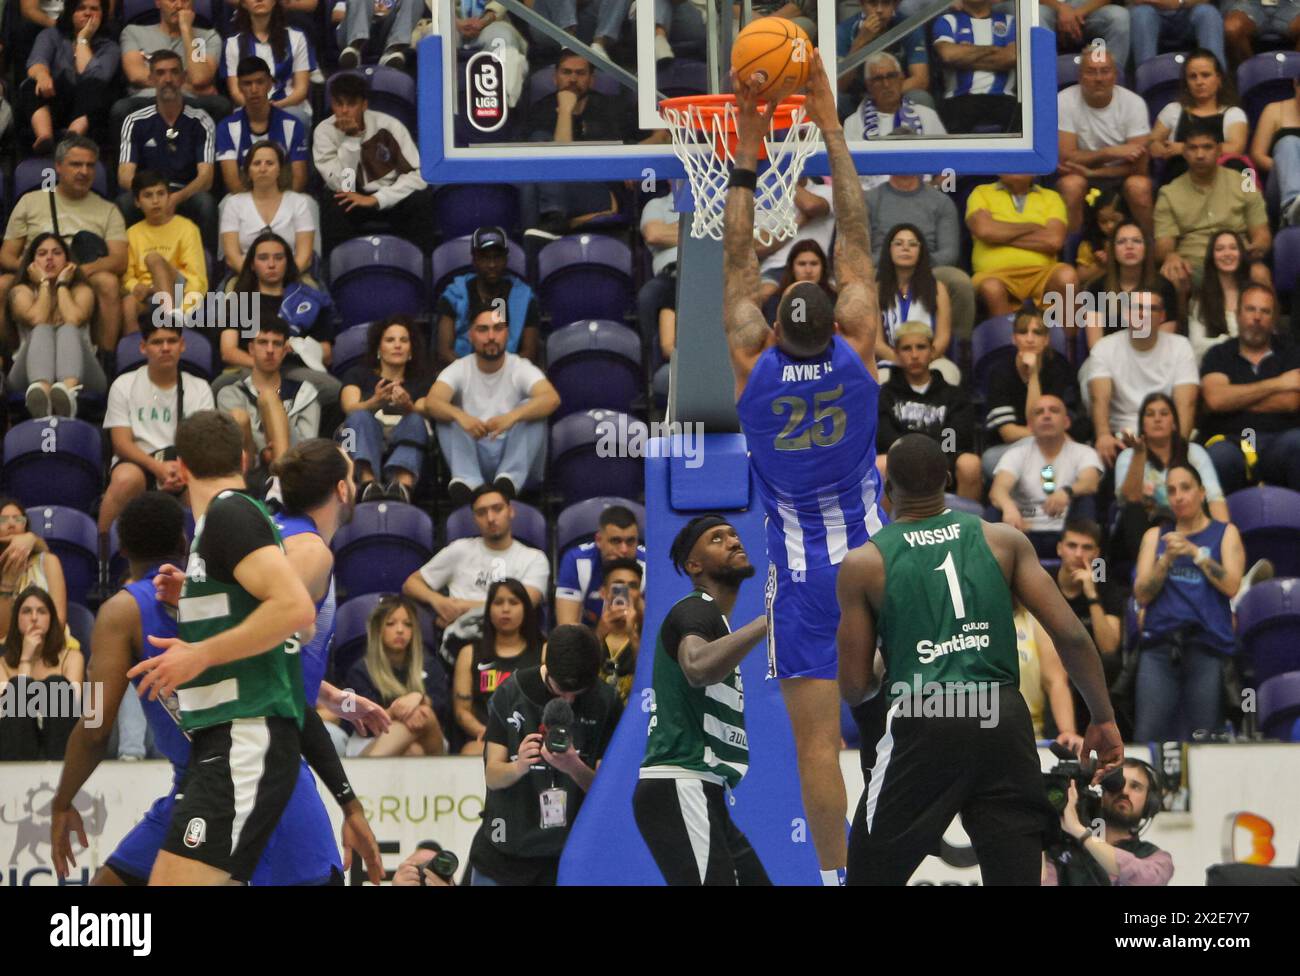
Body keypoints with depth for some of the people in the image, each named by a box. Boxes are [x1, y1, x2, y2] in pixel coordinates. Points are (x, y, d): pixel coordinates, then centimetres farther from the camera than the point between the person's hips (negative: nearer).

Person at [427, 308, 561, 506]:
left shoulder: (521, 369, -2)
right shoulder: (459, 369, 2)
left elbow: (552, 399, -23)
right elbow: (432, 402, -18)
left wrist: (512, 416, -42)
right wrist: (460, 416, -41)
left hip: (512, 453, -1)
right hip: (473, 458, 1)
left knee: (531, 408, -23)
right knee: (447, 415, -21)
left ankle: (509, 479, -41)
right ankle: (467, 480, -43)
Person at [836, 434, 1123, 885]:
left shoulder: (863, 564, 3)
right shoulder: (1004, 540, 9)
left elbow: (854, 688, 4)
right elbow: (1071, 635, 2)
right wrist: (1103, 719, 11)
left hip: (925, 727, -3)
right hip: (1004, 720, 3)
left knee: (869, 878, 10)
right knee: (1016, 878, 6)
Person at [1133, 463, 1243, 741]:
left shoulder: (1225, 533, 12)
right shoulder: (1155, 536, 18)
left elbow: (1231, 586, -2)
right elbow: (1141, 594, 9)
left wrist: (1195, 552, -8)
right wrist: (1167, 559, -6)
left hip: (1208, 644, -2)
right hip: (1160, 645, 2)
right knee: (1149, 736, -11)